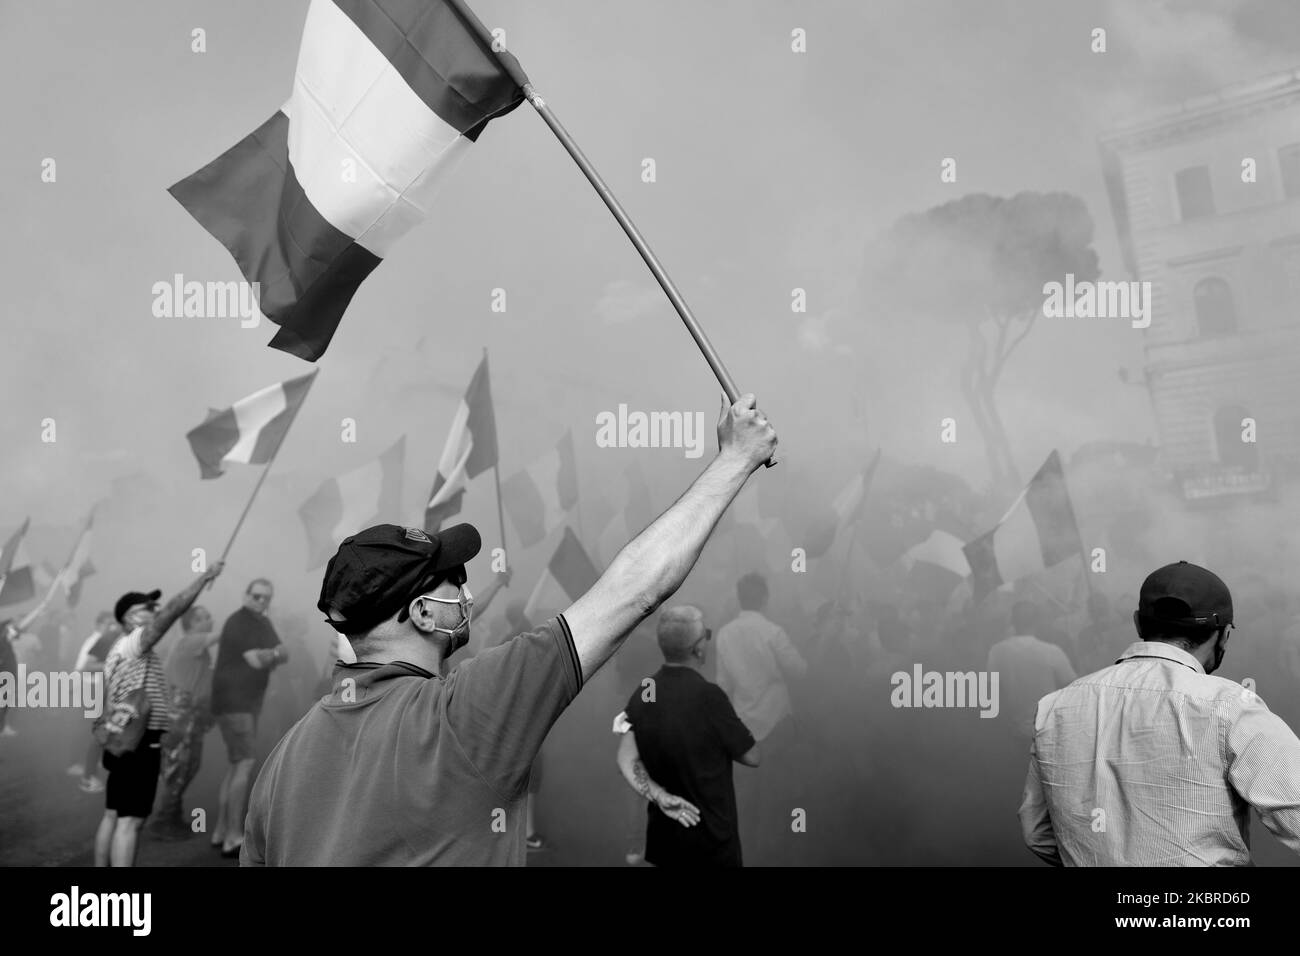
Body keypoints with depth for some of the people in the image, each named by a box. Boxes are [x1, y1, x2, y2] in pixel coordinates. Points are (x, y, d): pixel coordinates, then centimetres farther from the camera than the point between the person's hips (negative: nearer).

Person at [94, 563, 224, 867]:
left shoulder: (120, 649, 19)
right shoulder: (133, 644, -12)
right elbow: (172, 611, -24)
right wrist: (205, 577, -21)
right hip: (140, 743, -10)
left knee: (112, 816, 13)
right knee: (130, 820, -11)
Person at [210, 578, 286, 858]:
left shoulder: (262, 623, 13)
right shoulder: (239, 622, -13)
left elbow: (283, 655, 6)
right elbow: (256, 660, -17)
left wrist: (273, 654, -14)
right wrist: (275, 653, -1)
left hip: (247, 703, 10)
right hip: (233, 701, -9)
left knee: (237, 766, 12)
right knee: (246, 764, -14)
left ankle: (221, 831, 19)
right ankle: (234, 838, -15)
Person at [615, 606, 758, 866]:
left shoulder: (641, 695, -4)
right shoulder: (708, 696, -21)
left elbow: (626, 761, -10)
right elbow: (752, 757, -10)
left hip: (663, 834, 5)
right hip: (712, 840, -5)